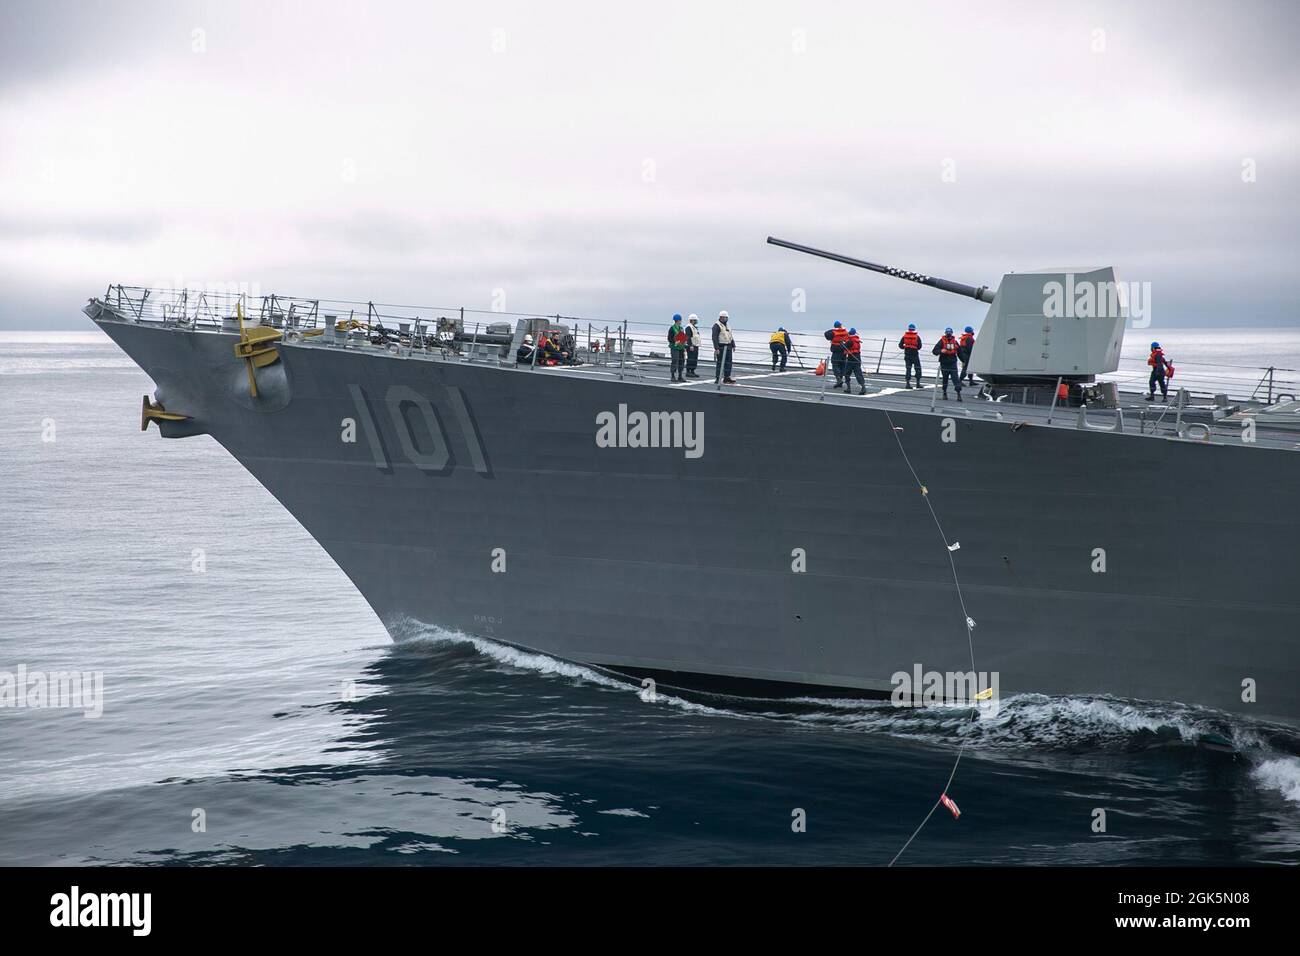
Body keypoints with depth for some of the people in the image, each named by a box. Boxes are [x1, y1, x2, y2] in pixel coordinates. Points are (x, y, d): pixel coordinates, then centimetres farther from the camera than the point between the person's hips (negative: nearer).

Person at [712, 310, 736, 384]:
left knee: (728, 363, 8)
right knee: (720, 363, -6)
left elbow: (730, 336, 25)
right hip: (721, 347, -8)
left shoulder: (727, 326, 19)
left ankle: (727, 378, 13)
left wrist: (733, 345, 15)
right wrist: (716, 348, -21)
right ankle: (718, 379, -1)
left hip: (728, 347, 8)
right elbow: (715, 338, -15)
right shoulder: (717, 325, -8)